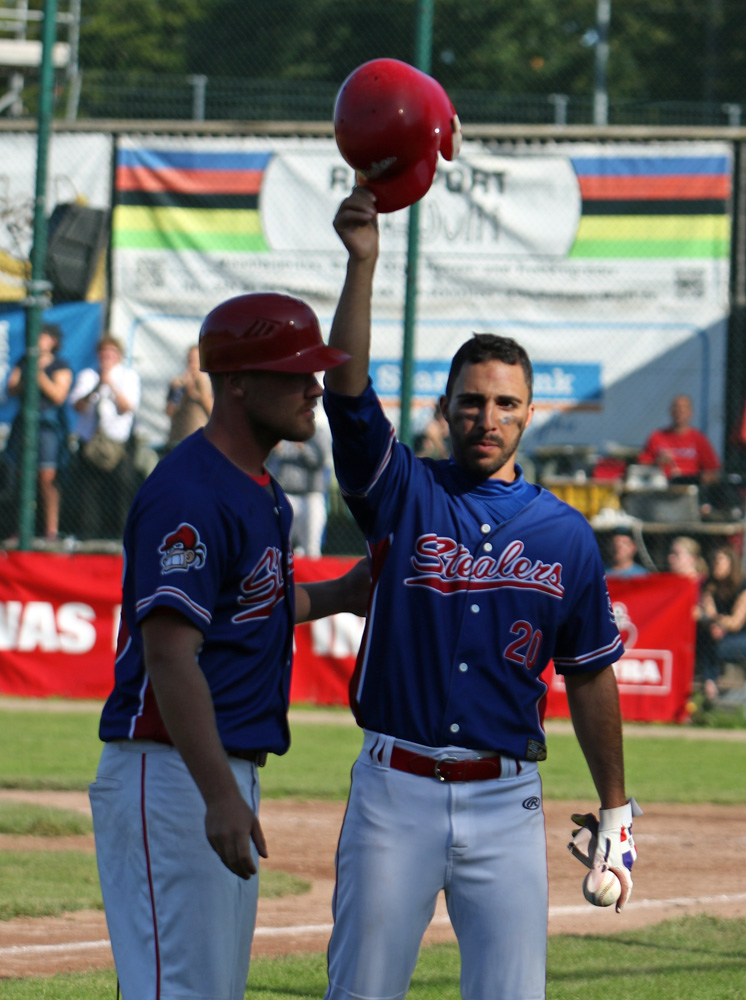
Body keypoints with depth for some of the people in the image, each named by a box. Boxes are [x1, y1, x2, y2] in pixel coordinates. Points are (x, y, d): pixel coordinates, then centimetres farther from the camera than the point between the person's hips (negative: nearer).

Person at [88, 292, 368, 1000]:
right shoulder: (188, 494, -18)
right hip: (170, 775, -10)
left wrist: (335, 596, 17)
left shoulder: (259, 491, 14)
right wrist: (219, 796, -33)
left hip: (226, 777, 10)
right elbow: (169, 654, -26)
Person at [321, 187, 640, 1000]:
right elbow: (346, 390, -12)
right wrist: (362, 263, -23)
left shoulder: (565, 534, 7)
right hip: (395, 789, -1)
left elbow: (589, 676, 14)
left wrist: (614, 810, 14)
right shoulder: (403, 494, 3)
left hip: (505, 803, 1)